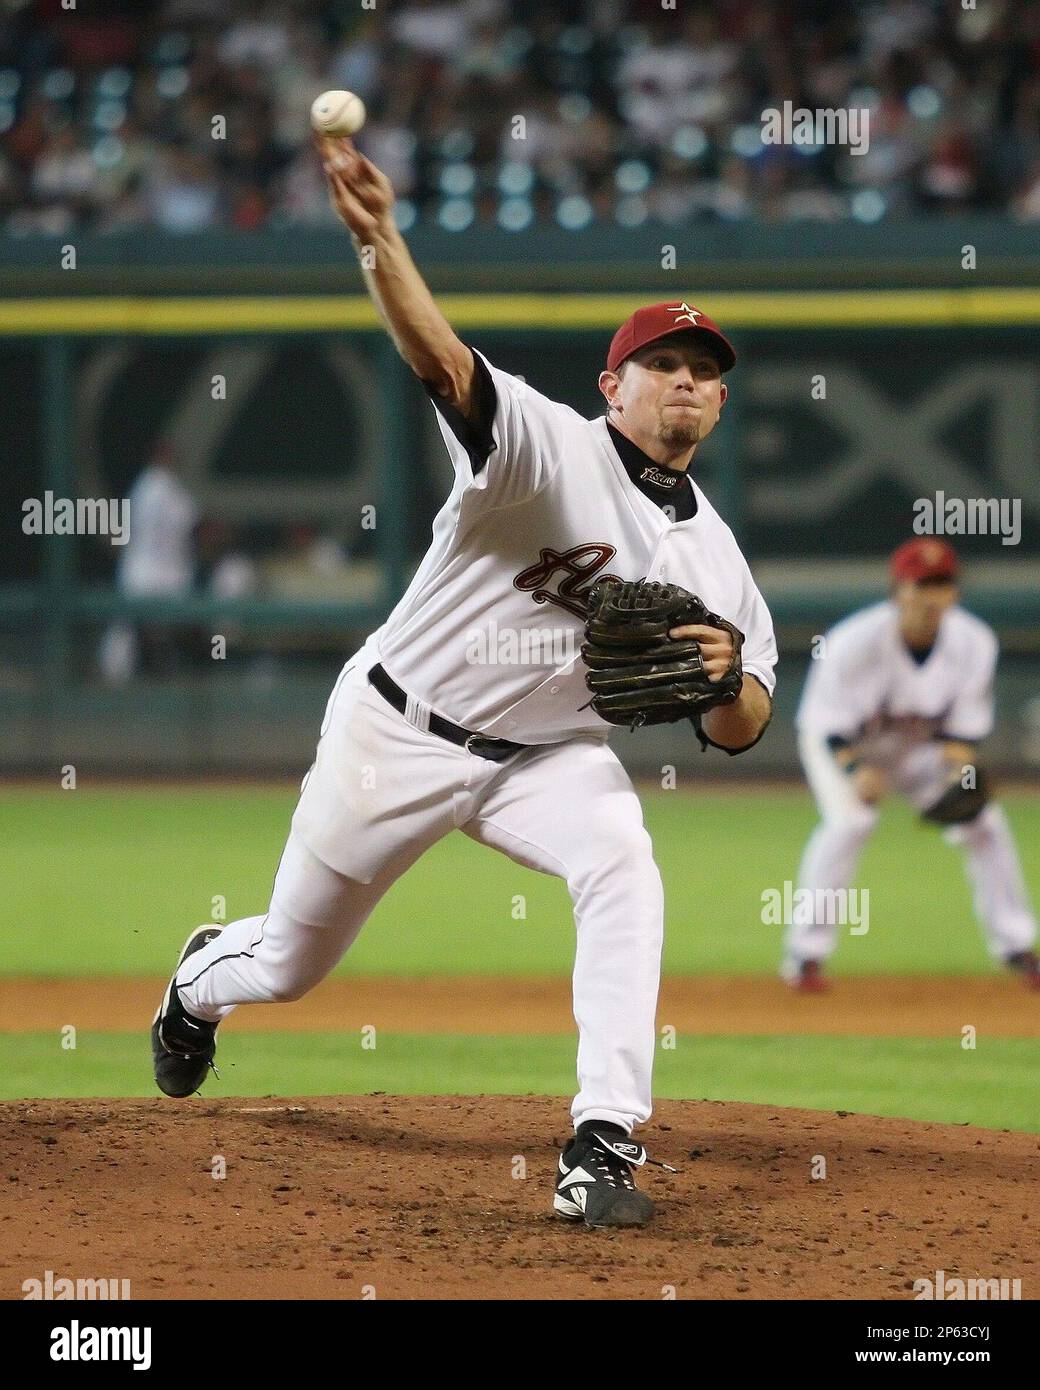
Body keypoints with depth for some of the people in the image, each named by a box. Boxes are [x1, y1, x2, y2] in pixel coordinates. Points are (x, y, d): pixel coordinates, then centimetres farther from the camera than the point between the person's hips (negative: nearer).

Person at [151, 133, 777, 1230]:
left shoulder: (713, 555, -1)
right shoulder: (550, 444, -18)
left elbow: (740, 733, 2)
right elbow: (440, 359, -38)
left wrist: (724, 680, -24)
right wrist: (377, 237, -56)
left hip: (548, 755, 4)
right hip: (398, 728, -3)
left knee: (623, 870, -29)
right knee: (292, 962, 11)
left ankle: (602, 1151, -32)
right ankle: (203, 980, 52)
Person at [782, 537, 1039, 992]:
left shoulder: (975, 642, -20)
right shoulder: (855, 642, -32)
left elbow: (965, 721, -9)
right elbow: (826, 718, -25)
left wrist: (958, 774, -26)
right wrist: (858, 771, -40)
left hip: (919, 746, 4)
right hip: (843, 745, -4)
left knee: (985, 822, -7)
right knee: (849, 820, -29)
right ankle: (804, 953, -20)